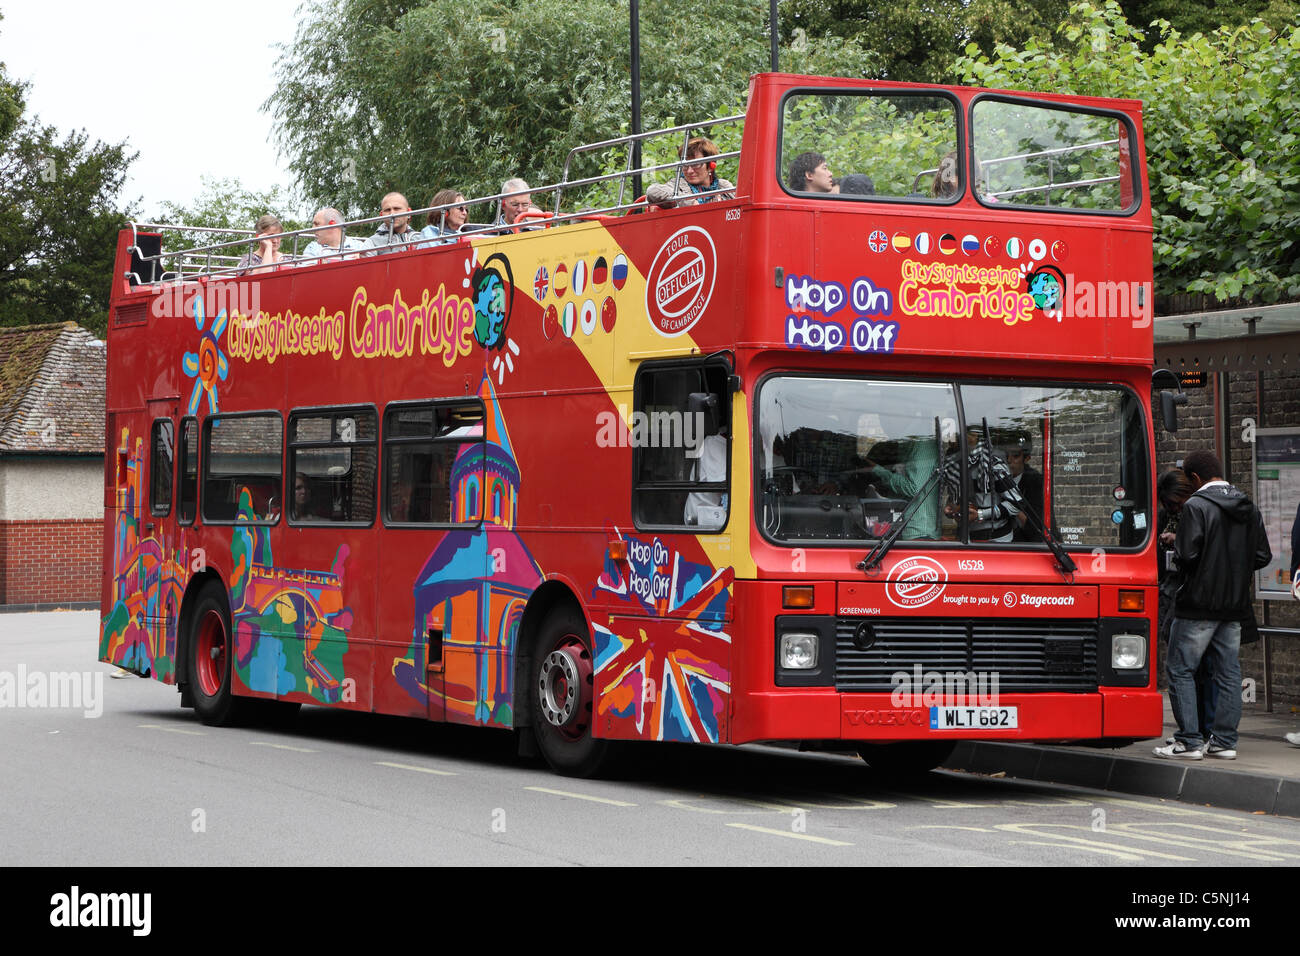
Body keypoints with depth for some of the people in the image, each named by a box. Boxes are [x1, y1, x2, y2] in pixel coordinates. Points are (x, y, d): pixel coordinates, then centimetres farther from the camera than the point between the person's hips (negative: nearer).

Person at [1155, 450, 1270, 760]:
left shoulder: (1196, 506, -13)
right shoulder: (1249, 508, 9)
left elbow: (1187, 554, -20)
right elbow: (1263, 557, 9)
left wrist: (1176, 548, 1)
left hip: (1199, 604, -7)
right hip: (1235, 606, 7)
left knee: (1180, 670, 1)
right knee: (1228, 673, 10)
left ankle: (1189, 741, -3)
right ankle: (1224, 741, 10)